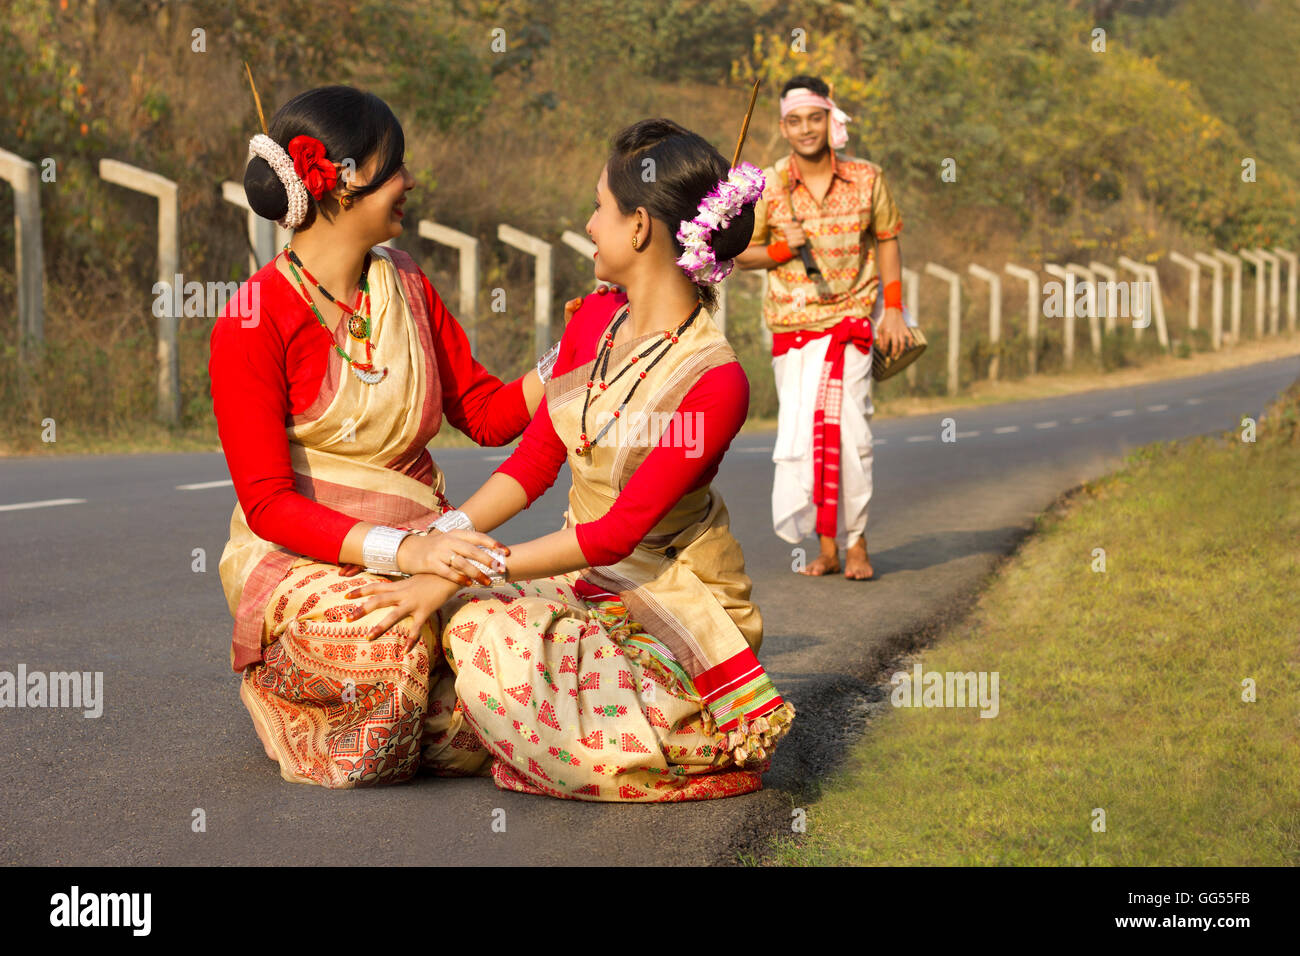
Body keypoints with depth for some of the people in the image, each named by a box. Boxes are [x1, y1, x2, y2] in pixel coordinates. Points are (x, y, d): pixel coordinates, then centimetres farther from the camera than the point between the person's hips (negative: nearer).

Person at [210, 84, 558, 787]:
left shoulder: (408, 289, 10)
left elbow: (488, 413, 13)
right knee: (392, 654, -37)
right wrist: (402, 549, -29)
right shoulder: (251, 324, -10)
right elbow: (269, 503, -15)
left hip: (419, 541, 5)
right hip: (298, 558, -4)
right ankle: (277, 689, -1)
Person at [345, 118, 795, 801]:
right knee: (466, 622, -20)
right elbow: (536, 458, 6)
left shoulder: (717, 381, -21)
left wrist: (463, 571, -26)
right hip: (583, 576, 7)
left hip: (671, 598, -6)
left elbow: (618, 532, -23)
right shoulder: (592, 320, 3)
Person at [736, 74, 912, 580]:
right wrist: (782, 249, -13)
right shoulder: (768, 187, -2)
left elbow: (887, 240, 10)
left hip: (851, 317, -1)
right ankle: (825, 547, 8)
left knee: (851, 431, -7)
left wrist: (893, 309, 4)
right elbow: (743, 253, 7)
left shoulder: (866, 178, -1)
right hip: (792, 323, 1)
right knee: (801, 432, -1)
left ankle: (856, 543, 6)